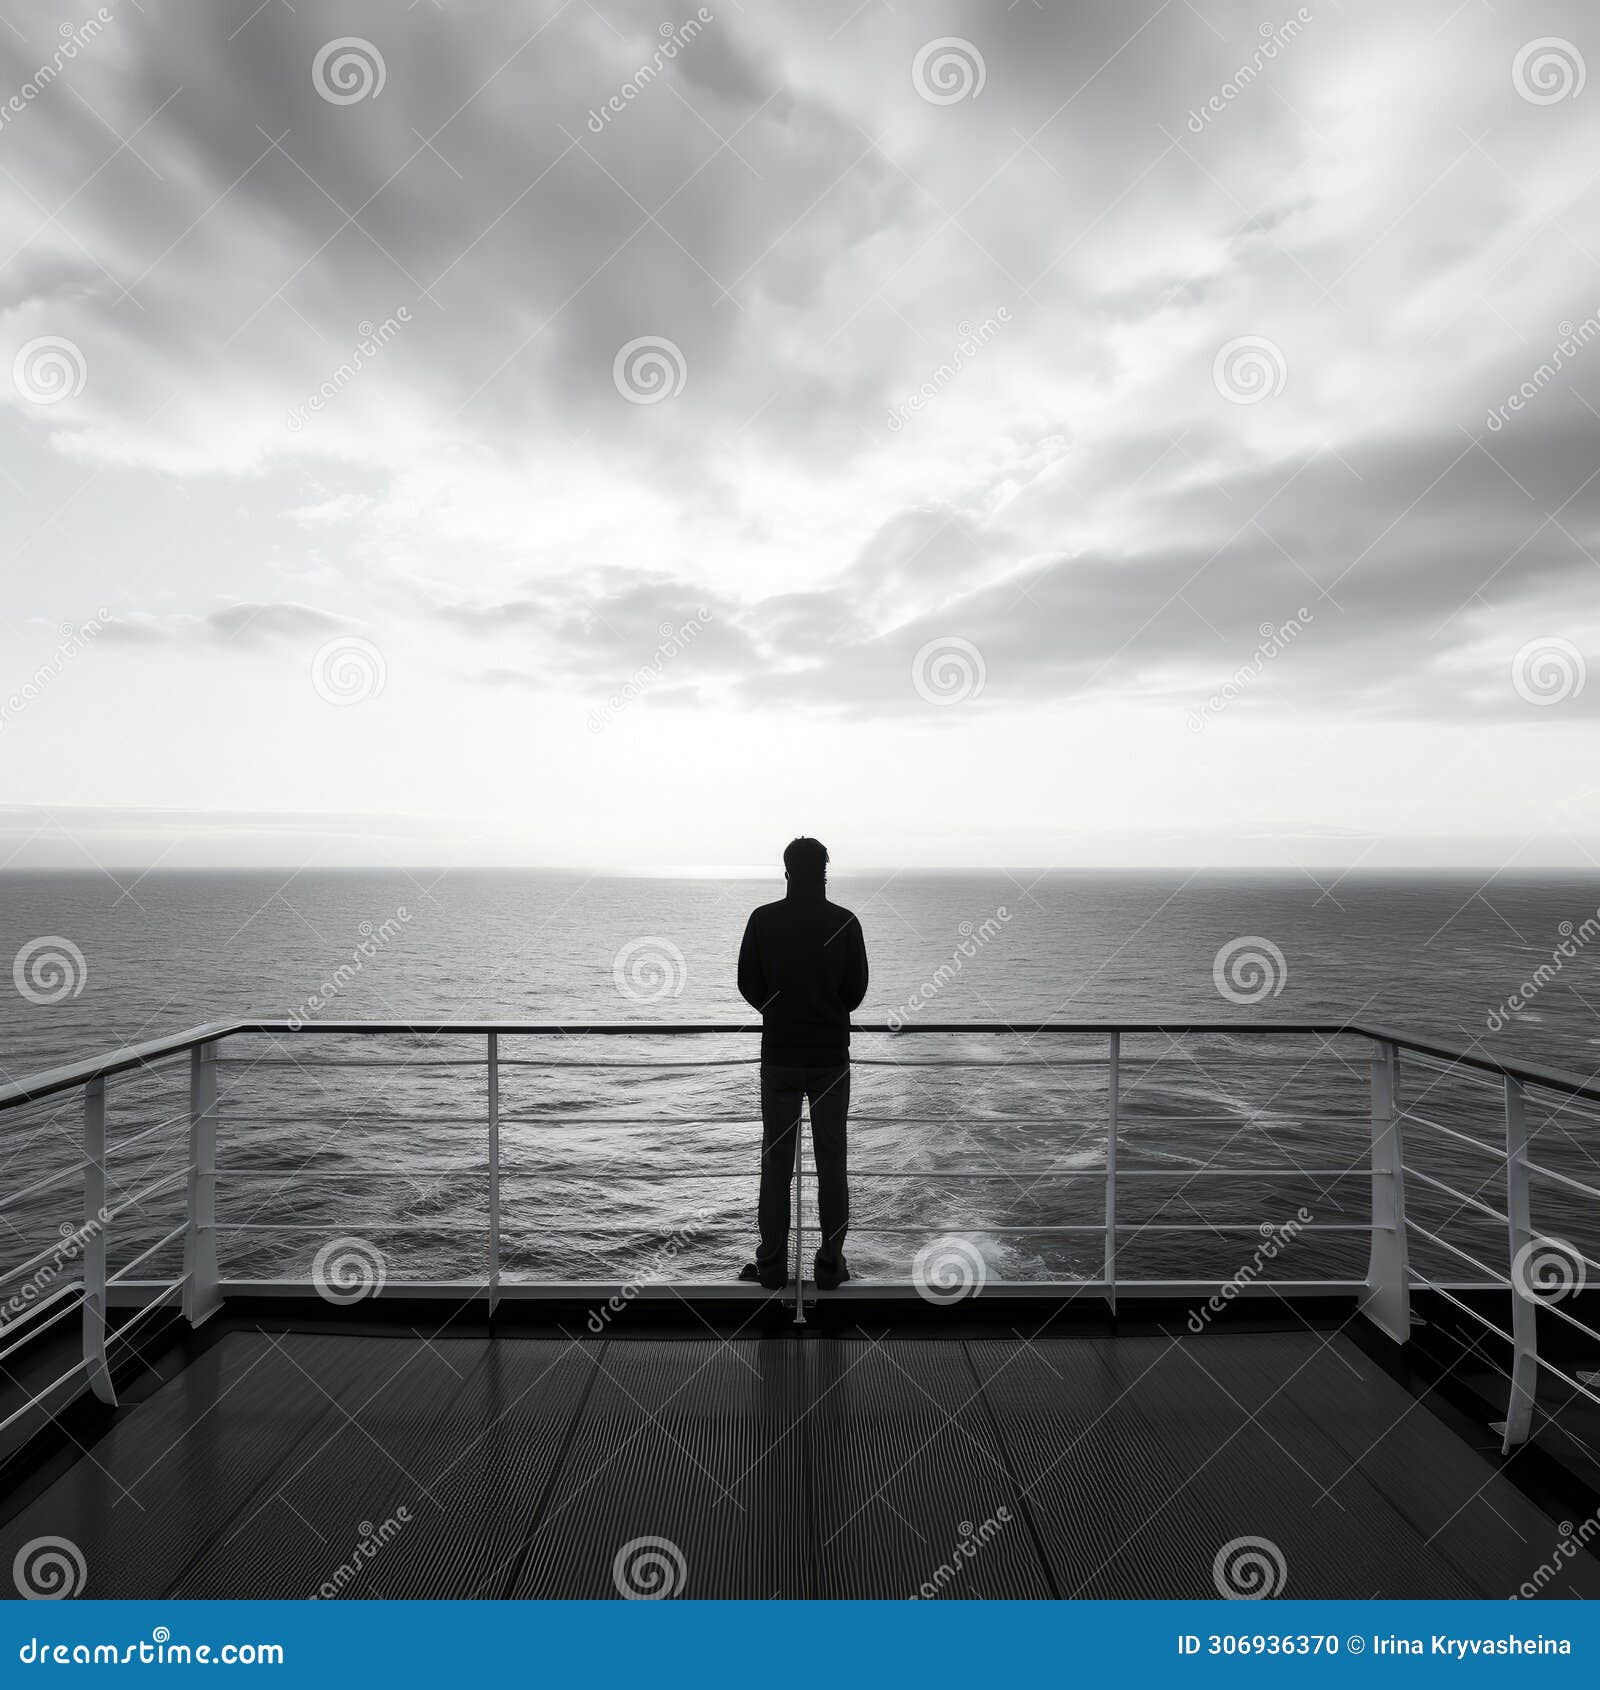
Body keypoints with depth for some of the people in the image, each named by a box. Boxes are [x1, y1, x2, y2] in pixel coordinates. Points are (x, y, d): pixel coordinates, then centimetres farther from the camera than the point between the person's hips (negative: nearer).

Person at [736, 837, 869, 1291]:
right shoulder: (845, 922, -5)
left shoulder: (763, 919, -5)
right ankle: (830, 1265, 15)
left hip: (779, 1054, 0)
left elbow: (748, 985, 1)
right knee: (831, 1160, 9)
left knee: (776, 1161, 9)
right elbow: (857, 988, 1)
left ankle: (772, 1265, 16)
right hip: (832, 1054, 0)